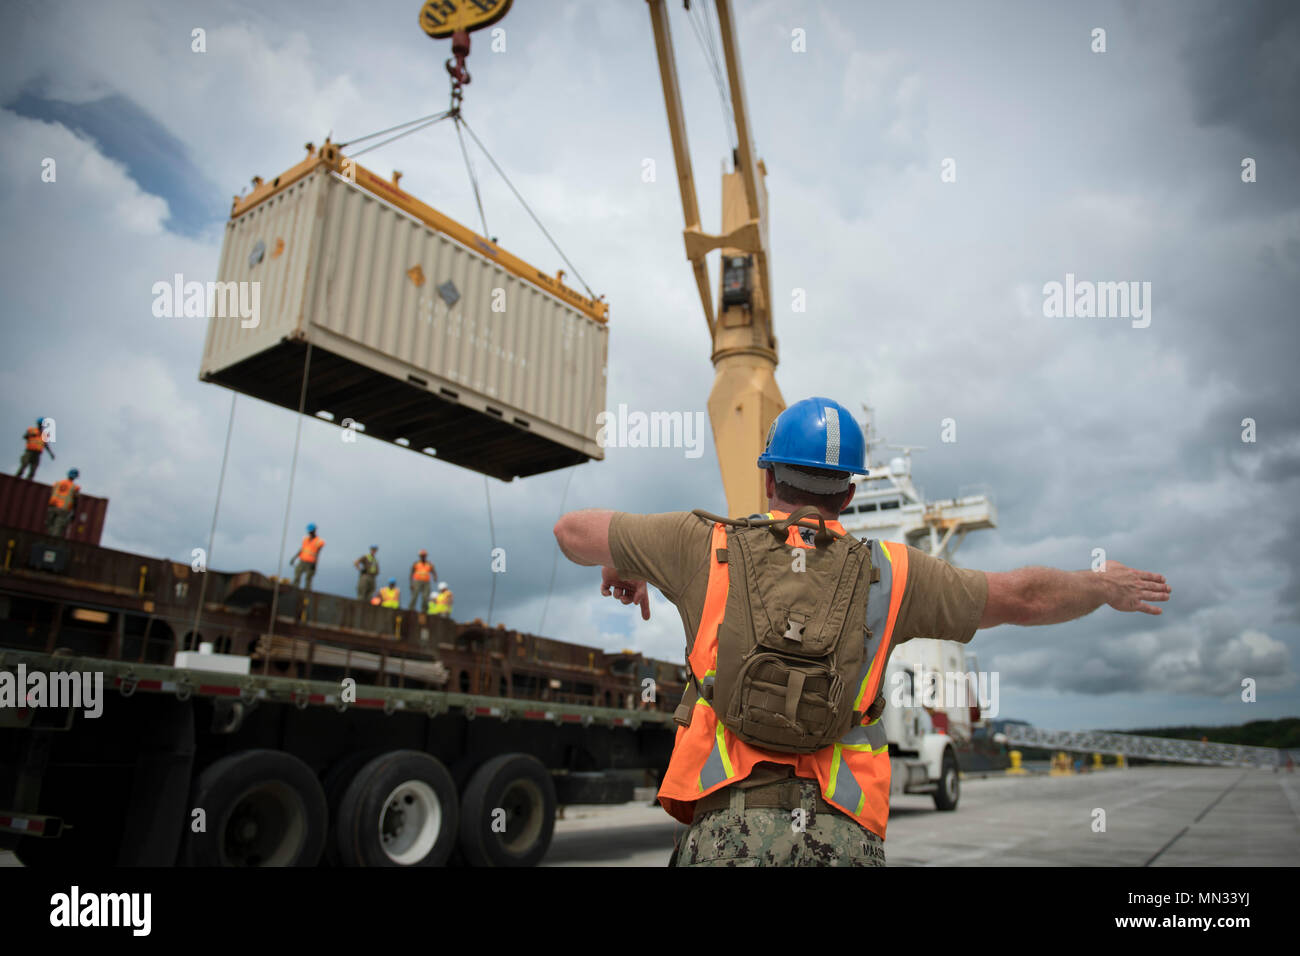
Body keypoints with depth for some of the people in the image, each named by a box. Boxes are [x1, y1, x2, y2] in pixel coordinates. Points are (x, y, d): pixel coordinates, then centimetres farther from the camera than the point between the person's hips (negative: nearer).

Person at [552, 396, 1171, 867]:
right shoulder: (888, 572, 11)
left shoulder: (710, 547, 8)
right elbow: (1024, 596, 21)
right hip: (842, 836, 2)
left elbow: (574, 531, 18)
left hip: (729, 825, -1)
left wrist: (620, 562, 41)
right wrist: (1105, 588, 42)